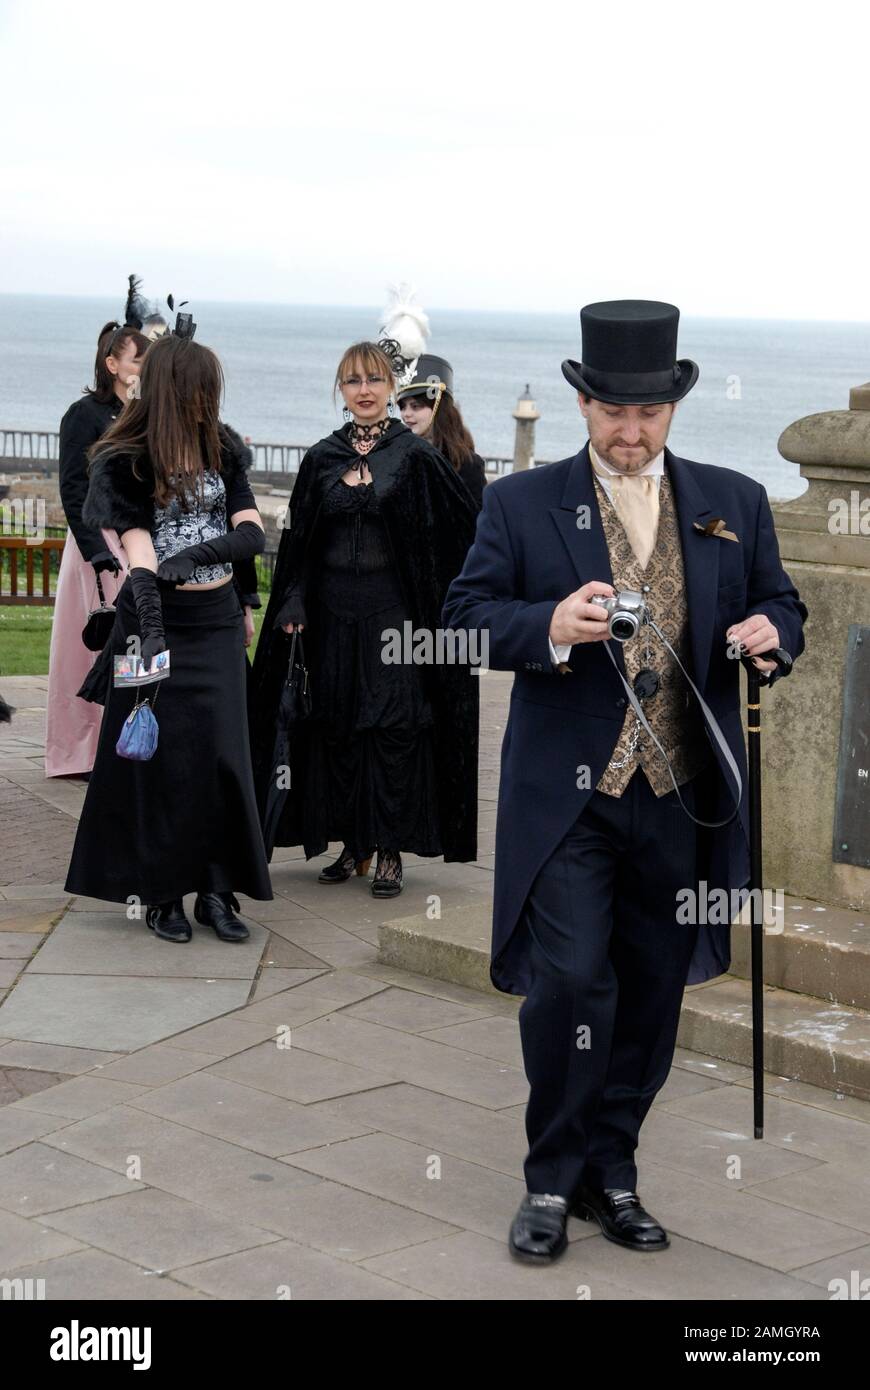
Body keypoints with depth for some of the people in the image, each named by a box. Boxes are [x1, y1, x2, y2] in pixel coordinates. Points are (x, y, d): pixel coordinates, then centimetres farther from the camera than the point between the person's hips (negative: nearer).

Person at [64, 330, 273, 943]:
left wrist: (195, 553, -21)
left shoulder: (221, 447, 6)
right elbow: (138, 551, -17)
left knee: (221, 753, 0)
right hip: (159, 618, -3)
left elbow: (252, 534, -3)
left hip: (216, 619, 4)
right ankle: (161, 892, 9)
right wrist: (150, 629, -30)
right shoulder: (127, 460, -7)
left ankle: (217, 890, 6)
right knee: (160, 756, 0)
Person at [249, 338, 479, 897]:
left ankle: (390, 851, 2)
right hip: (334, 609, 4)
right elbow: (300, 539, 10)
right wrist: (294, 604, 0)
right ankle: (353, 844, 16)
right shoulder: (321, 459, 7)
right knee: (337, 724, 6)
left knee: (394, 723, -4)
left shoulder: (416, 457, -3)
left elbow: (465, 527, -2)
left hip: (394, 608, -4)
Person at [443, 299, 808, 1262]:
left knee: (649, 994, 10)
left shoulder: (734, 504, 8)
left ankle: (612, 1173, 26)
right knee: (570, 982, -10)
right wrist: (550, 627, -21)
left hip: (682, 795, 3)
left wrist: (770, 634, -10)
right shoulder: (521, 505, 1)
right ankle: (553, 1181, 9)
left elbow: (779, 608, 14)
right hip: (568, 793, -3)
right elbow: (464, 616, -2)